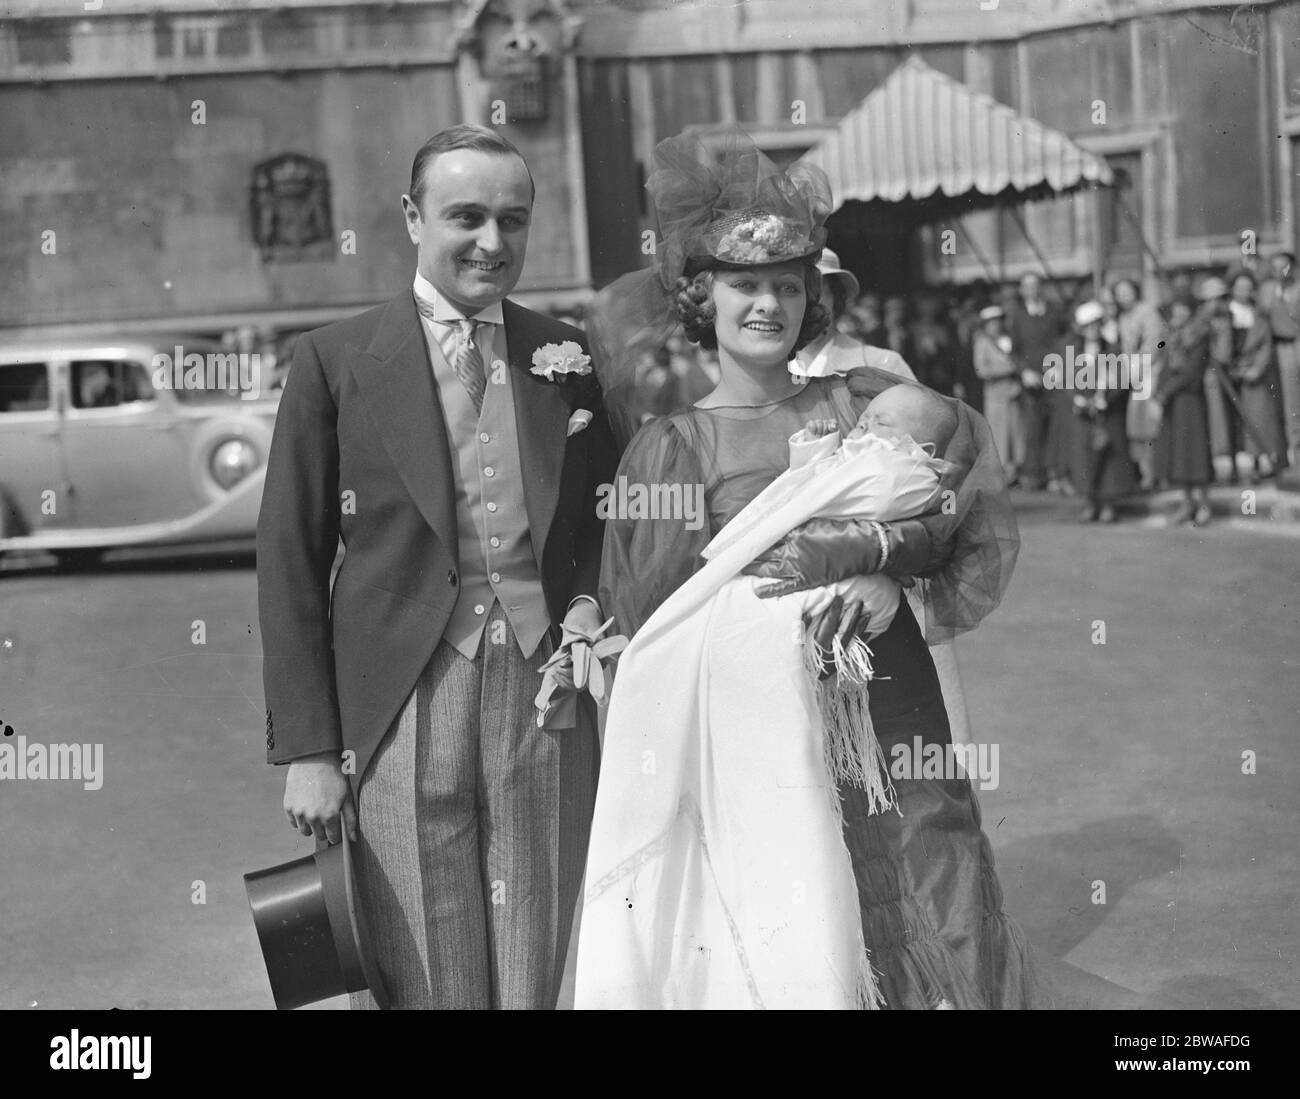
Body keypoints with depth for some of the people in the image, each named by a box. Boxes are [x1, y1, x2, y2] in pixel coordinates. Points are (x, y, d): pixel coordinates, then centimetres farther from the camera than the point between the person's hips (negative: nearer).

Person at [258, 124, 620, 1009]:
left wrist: (593, 605, -3)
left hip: (547, 702, 2)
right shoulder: (336, 361, 1)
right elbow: (290, 564, 0)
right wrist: (307, 747, -4)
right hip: (401, 710, -2)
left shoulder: (568, 358, 9)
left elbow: (606, 528, 18)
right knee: (421, 982, 4)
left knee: (541, 977, 7)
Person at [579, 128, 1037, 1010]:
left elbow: (970, 484, -2)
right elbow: (646, 614, -1)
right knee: (801, 960, -2)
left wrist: (865, 549, -13)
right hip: (762, 729, -2)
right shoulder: (673, 448, 2)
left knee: (946, 941, -1)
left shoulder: (862, 399, 8)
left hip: (894, 714, 2)